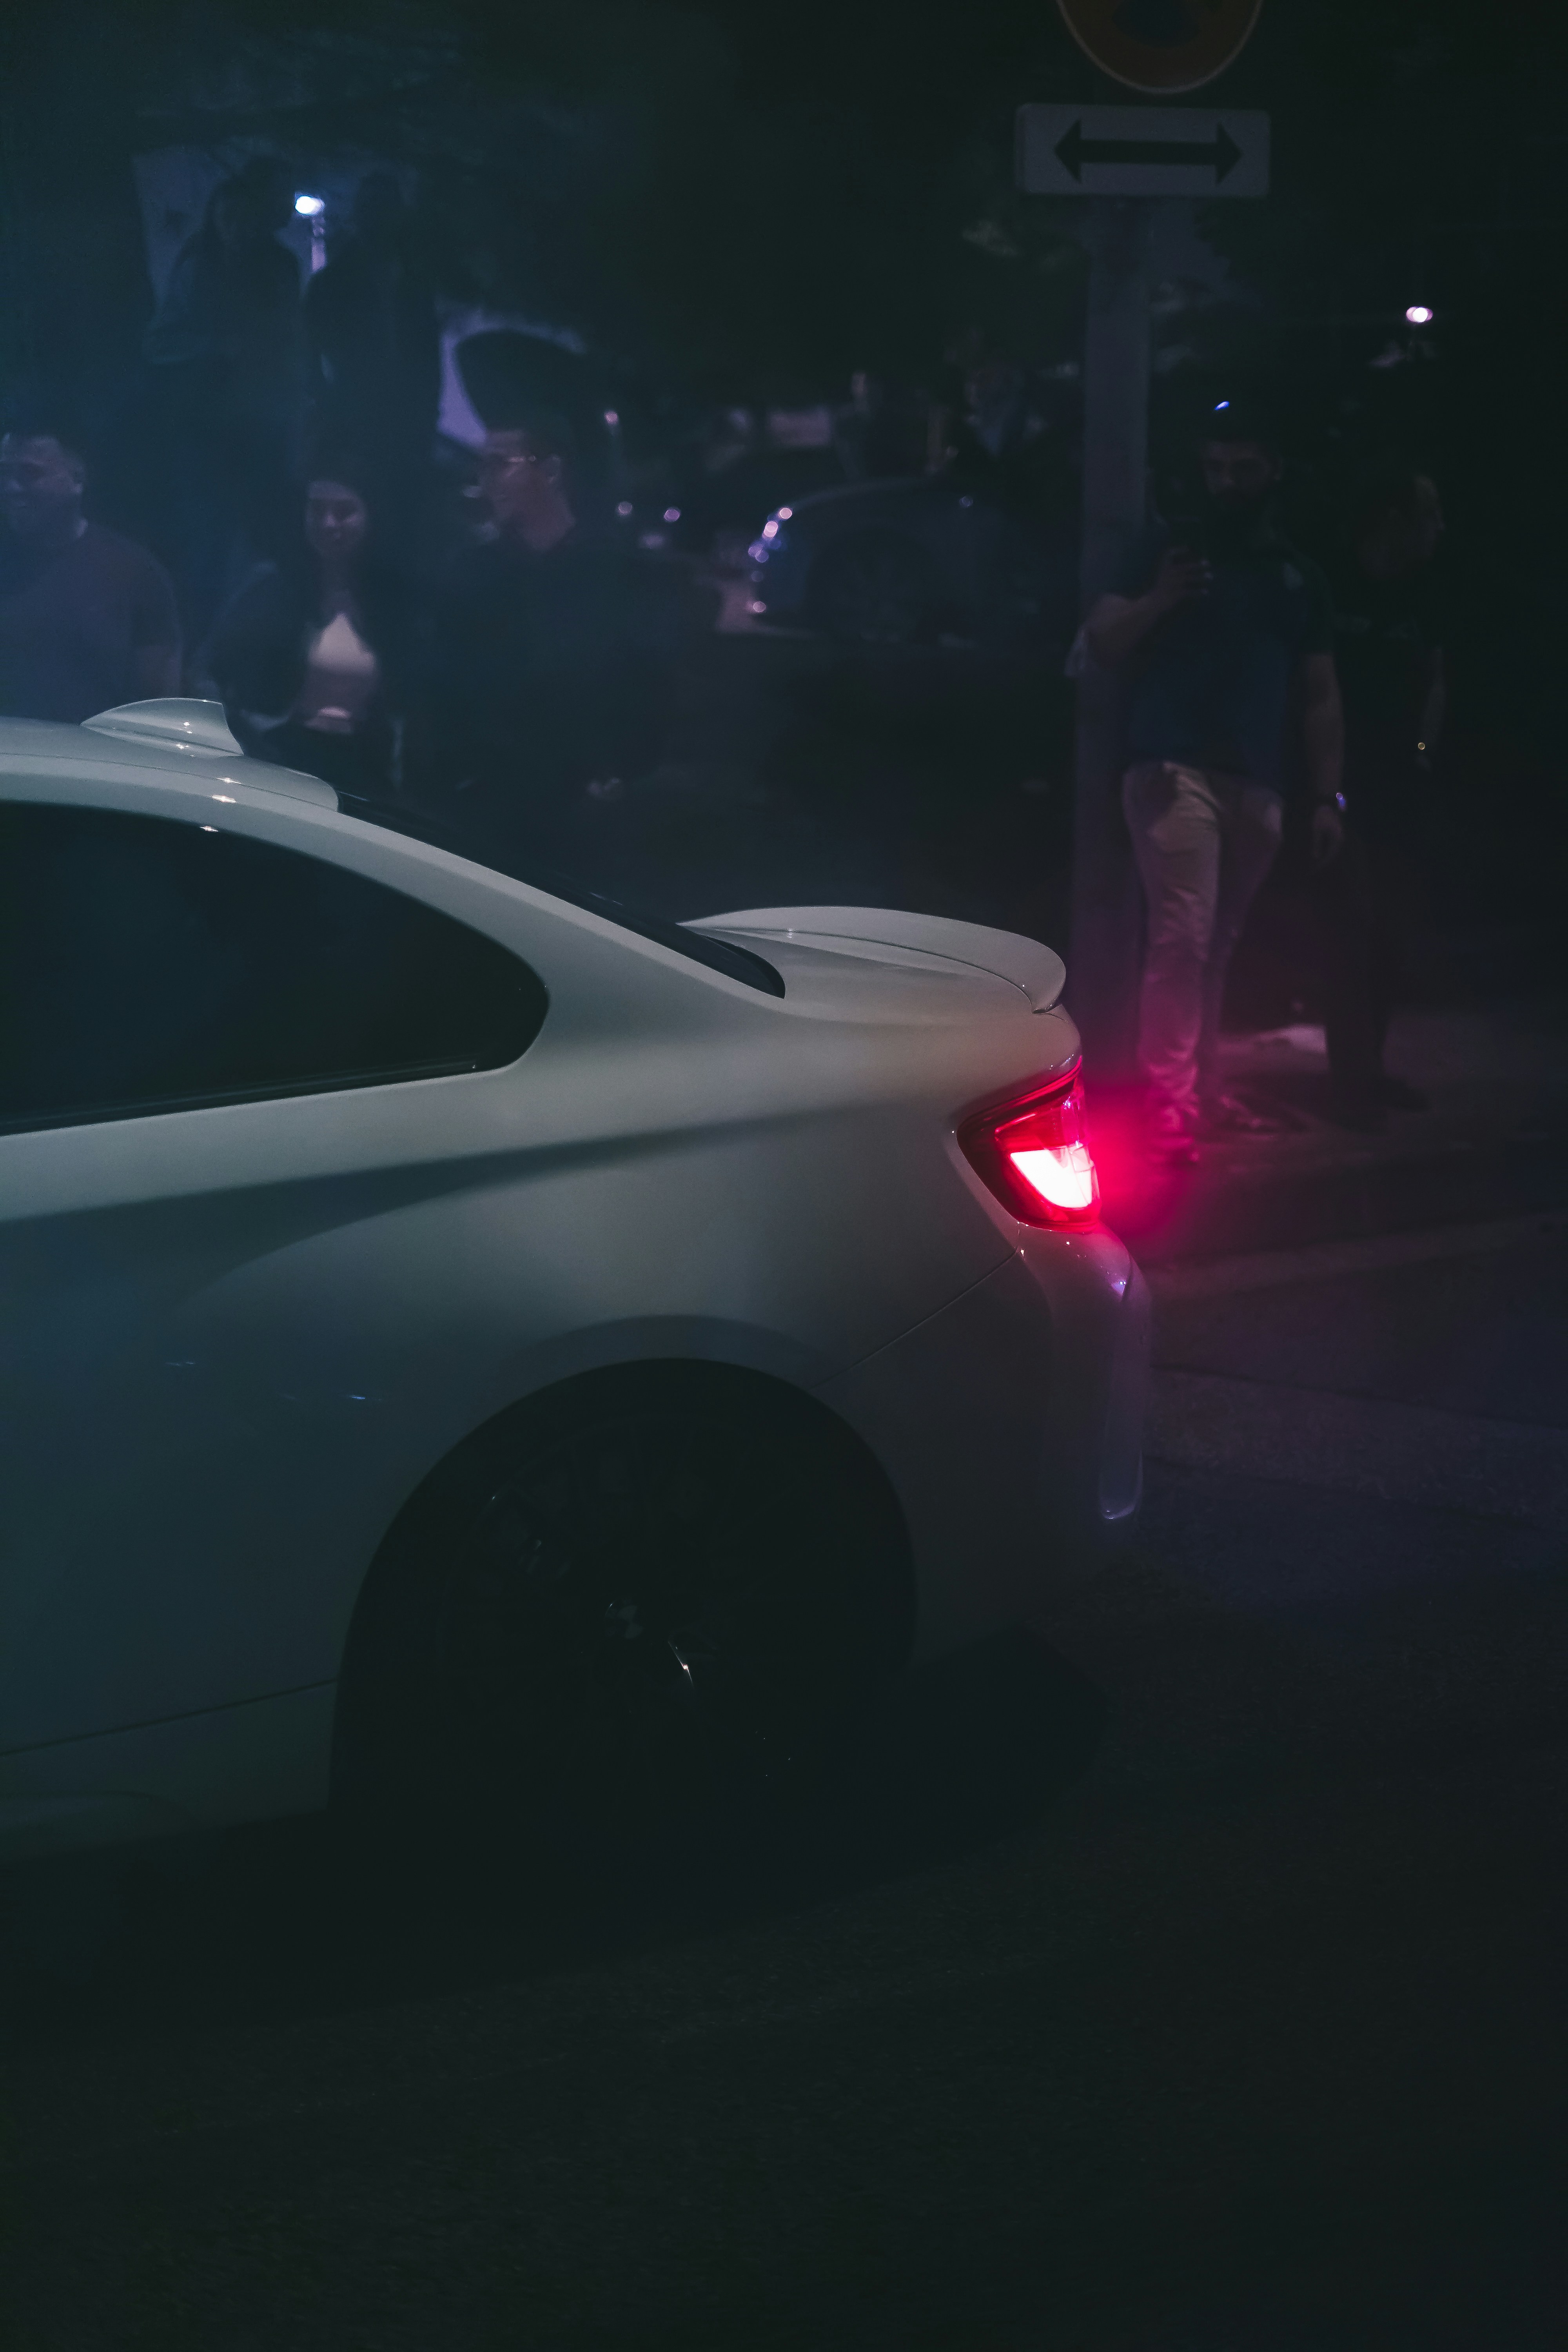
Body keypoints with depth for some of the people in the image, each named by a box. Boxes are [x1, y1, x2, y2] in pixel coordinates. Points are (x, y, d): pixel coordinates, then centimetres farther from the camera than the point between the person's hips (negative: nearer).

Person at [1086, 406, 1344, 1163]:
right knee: (1182, 937, -16)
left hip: (1257, 786, 4)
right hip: (1173, 769, -4)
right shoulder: (1170, 548, 7)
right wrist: (1158, 600, -20)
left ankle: (1203, 1088, 13)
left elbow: (1319, 695, 18)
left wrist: (1328, 797, 11)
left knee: (1218, 946, 6)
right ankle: (1169, 1101, -19)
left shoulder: (1300, 576, 19)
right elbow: (1101, 642, -1)